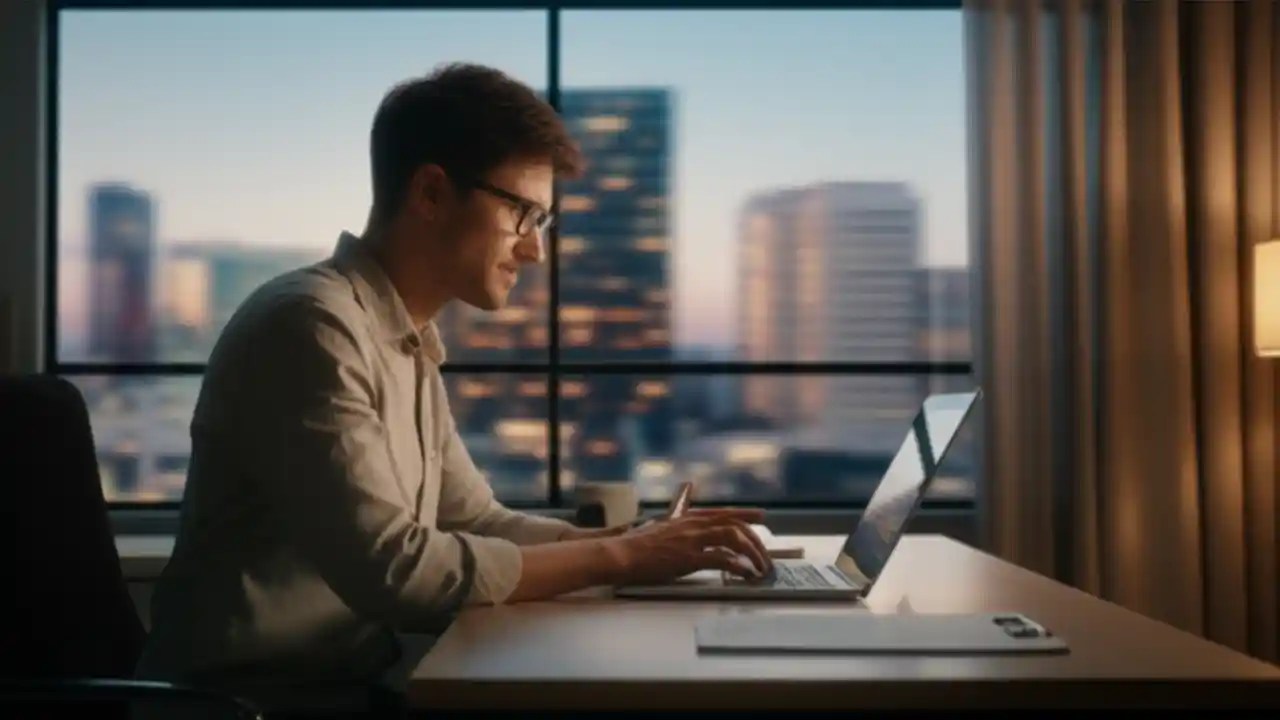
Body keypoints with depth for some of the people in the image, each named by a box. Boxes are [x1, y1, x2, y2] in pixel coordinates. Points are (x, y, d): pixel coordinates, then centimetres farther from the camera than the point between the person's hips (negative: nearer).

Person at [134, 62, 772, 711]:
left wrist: (643, 541, -4)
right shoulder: (311, 325, -19)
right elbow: (391, 570, -25)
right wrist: (618, 557, -18)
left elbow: (476, 524, 10)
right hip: (256, 695, -7)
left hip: (350, 676, 8)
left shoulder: (408, 345, 9)